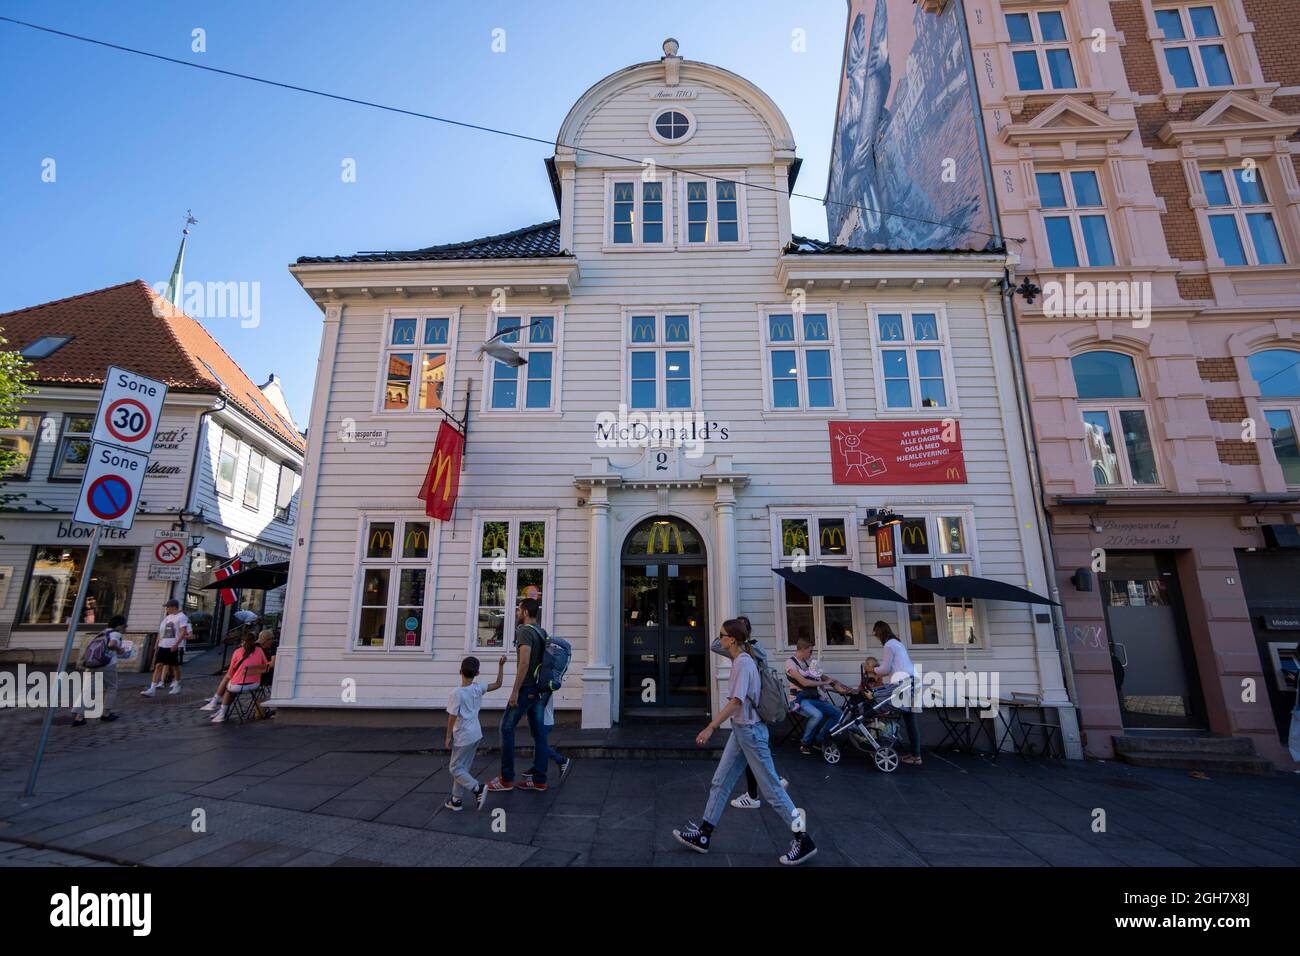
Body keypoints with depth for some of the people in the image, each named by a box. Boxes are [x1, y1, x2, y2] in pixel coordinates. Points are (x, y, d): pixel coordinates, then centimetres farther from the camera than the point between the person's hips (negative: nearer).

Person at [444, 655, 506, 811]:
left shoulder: (456, 693, -19)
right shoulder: (478, 688, -5)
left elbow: (452, 717, -15)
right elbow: (498, 684, 3)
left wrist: (448, 737, -4)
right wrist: (501, 665, 4)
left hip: (463, 737, -6)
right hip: (475, 734, 6)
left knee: (455, 768, 6)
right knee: (462, 767, 17)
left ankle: (477, 788, -8)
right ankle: (456, 800, 23)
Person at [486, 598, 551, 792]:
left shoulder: (525, 631, -14)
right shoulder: (541, 632, 12)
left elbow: (524, 662, -21)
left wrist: (515, 690, -19)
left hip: (526, 688, -8)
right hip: (540, 689, 8)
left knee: (507, 728, 2)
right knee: (539, 732, 8)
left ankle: (506, 779, 8)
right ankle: (539, 779, 12)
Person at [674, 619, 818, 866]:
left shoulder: (742, 663, -20)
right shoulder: (744, 660, 8)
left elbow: (736, 702, -27)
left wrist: (711, 728, -29)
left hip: (749, 731, -10)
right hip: (741, 730, 10)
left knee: (771, 788, 1)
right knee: (720, 782, 13)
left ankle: (803, 840, 14)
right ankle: (703, 835, 22)